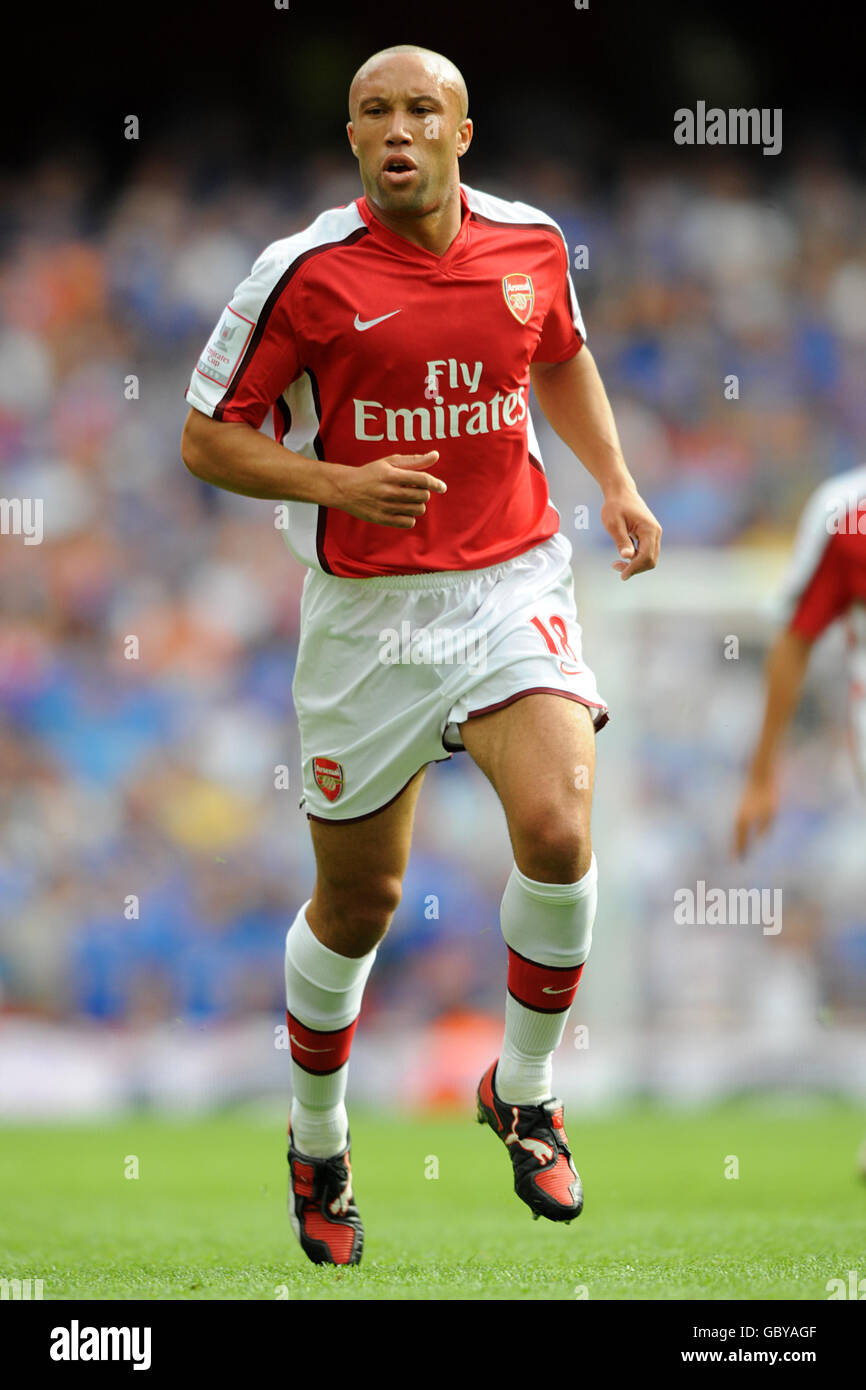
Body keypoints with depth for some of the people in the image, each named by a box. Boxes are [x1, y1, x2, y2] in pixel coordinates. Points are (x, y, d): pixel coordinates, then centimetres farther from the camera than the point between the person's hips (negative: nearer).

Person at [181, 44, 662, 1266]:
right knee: (357, 902, 7)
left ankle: (524, 1092, 3)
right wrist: (339, 484, -19)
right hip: (368, 606, -2)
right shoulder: (306, 272, -10)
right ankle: (318, 1142, 34)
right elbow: (209, 438, -5)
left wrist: (616, 481, 11)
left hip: (513, 583, 2)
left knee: (558, 831, -22)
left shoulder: (531, 244, 1)